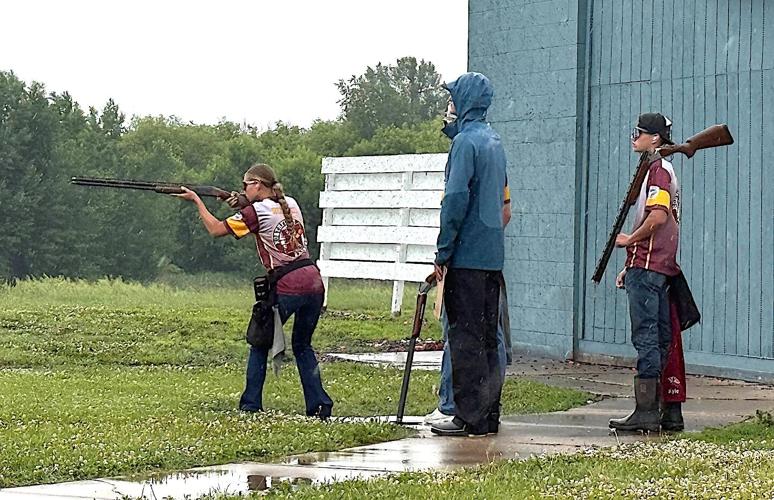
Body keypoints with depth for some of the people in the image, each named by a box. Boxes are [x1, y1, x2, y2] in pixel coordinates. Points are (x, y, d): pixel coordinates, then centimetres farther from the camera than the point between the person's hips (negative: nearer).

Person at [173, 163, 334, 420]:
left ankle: (251, 405, 8)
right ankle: (319, 405, 7)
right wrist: (244, 205, 17)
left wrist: (196, 200, 13)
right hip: (313, 282, 6)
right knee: (303, 346, 18)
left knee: (260, 345, 10)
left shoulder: (256, 211, -5)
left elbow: (216, 229, 2)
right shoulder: (291, 204, 13)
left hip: (286, 287, -6)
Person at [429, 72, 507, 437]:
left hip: (468, 255, -9)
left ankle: (469, 417, -6)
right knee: (487, 335, 11)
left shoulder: (465, 141, -12)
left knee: (465, 337, -6)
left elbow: (456, 199, -18)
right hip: (493, 255, 9)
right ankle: (488, 412, 15)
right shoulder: (494, 141, 16)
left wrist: (443, 252, -13)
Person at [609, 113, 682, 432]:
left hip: (647, 268, -10)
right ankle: (671, 412, 13)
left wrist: (629, 240, -9)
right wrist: (630, 267, 22)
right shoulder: (658, 170, 22)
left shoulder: (658, 170, -10)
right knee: (662, 339, 10)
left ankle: (646, 411, -12)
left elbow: (658, 216, -23)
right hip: (660, 268, 10)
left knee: (646, 337, -10)